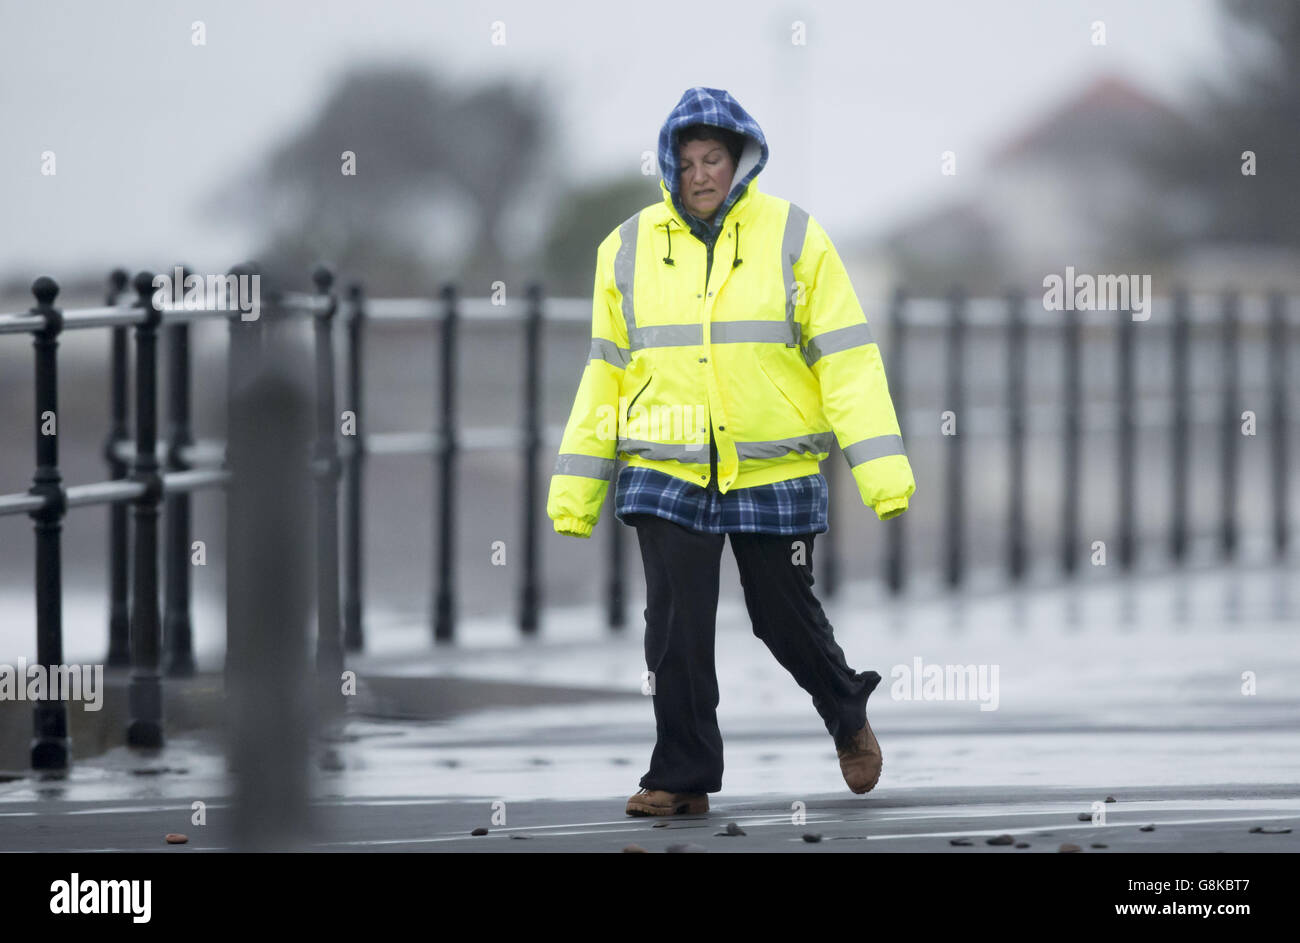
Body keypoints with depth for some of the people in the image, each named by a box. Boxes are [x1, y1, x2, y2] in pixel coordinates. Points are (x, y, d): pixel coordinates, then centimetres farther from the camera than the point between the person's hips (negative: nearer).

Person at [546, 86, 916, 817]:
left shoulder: (794, 238, -2)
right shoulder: (630, 249, 5)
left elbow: (847, 360, -5)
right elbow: (605, 373, 10)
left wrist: (885, 471, -13)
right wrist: (576, 487, 8)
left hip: (773, 474, -1)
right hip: (666, 475, 2)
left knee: (785, 617, 8)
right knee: (676, 627, -4)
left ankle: (848, 716, 35)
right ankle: (685, 775, 7)